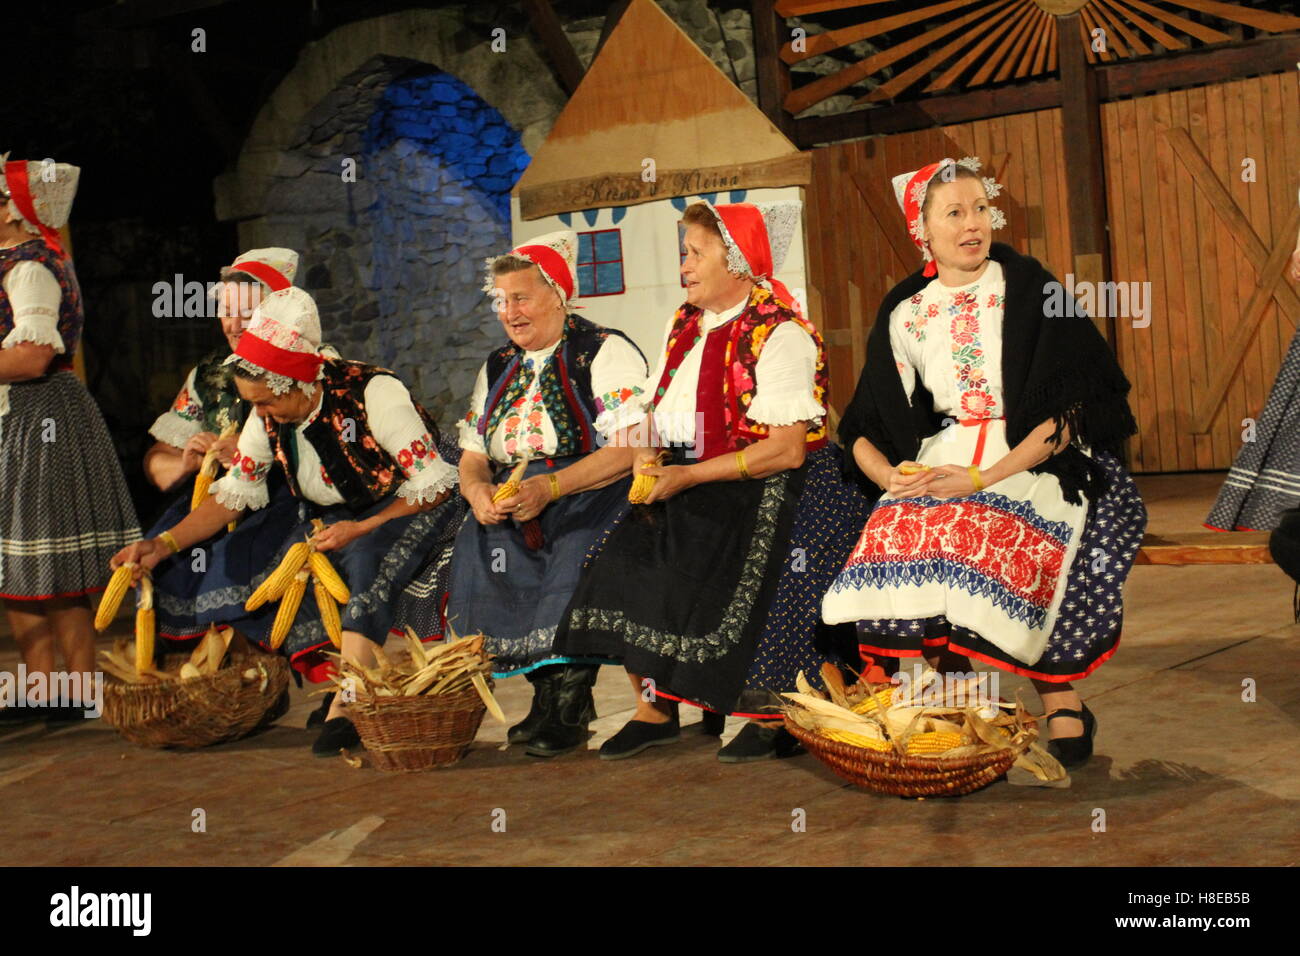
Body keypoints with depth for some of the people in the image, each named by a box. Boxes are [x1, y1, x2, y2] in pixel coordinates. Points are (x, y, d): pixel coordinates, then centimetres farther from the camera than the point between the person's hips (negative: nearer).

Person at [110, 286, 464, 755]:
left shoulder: (372, 392, -24)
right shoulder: (268, 418, -6)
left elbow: (434, 486, -20)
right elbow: (232, 494, 0)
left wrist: (360, 529, -26)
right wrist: (164, 544, -11)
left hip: (415, 507, -6)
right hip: (333, 517, 7)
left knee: (365, 564, -37)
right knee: (264, 589, -16)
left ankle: (346, 707, -32)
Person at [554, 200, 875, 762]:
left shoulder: (780, 334, -12)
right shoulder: (685, 326, 13)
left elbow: (786, 449, -19)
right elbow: (657, 412, 20)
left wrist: (687, 476, -19)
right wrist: (648, 456, -4)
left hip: (766, 489, -7)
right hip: (692, 491, 7)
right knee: (623, 563, -12)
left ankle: (771, 716, -1)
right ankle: (653, 706, 3)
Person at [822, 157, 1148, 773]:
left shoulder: (1030, 291, -1)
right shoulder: (904, 313, 11)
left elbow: (1070, 411, -9)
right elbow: (866, 429, 12)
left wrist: (982, 478, -18)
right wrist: (890, 475, -11)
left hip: (1034, 459, -3)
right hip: (942, 461, 4)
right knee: (899, 539, -27)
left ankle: (1062, 706, -14)